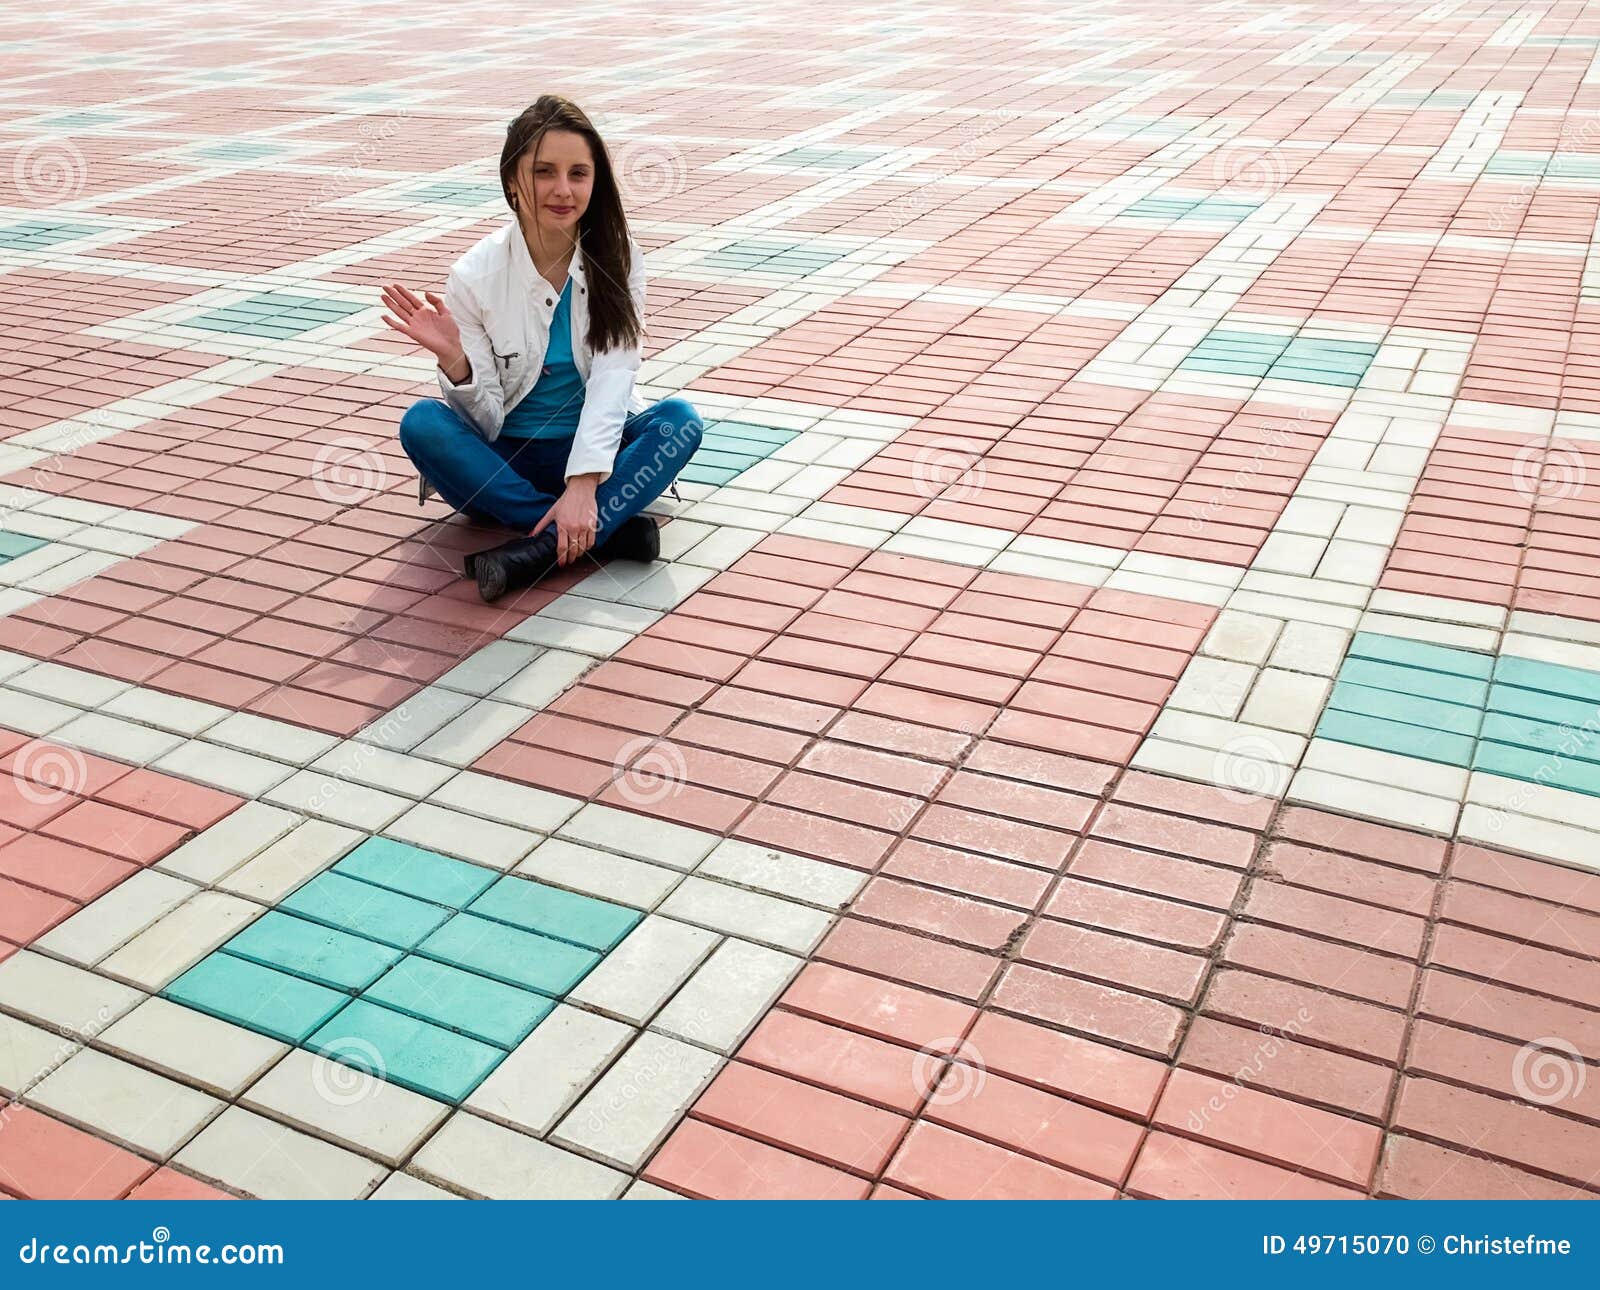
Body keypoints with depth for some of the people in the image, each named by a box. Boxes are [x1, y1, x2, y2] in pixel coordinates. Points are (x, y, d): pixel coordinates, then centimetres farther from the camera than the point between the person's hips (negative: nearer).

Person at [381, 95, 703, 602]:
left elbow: (612, 381, -17)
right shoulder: (476, 275, -10)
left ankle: (537, 550, -36)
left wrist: (583, 485, -31)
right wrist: (453, 360, -30)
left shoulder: (616, 259, -7)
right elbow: (484, 419, -9)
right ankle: (610, 528, -33)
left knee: (681, 418, -27)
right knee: (421, 422, -28)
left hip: (594, 449, 0)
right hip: (506, 458, 0)